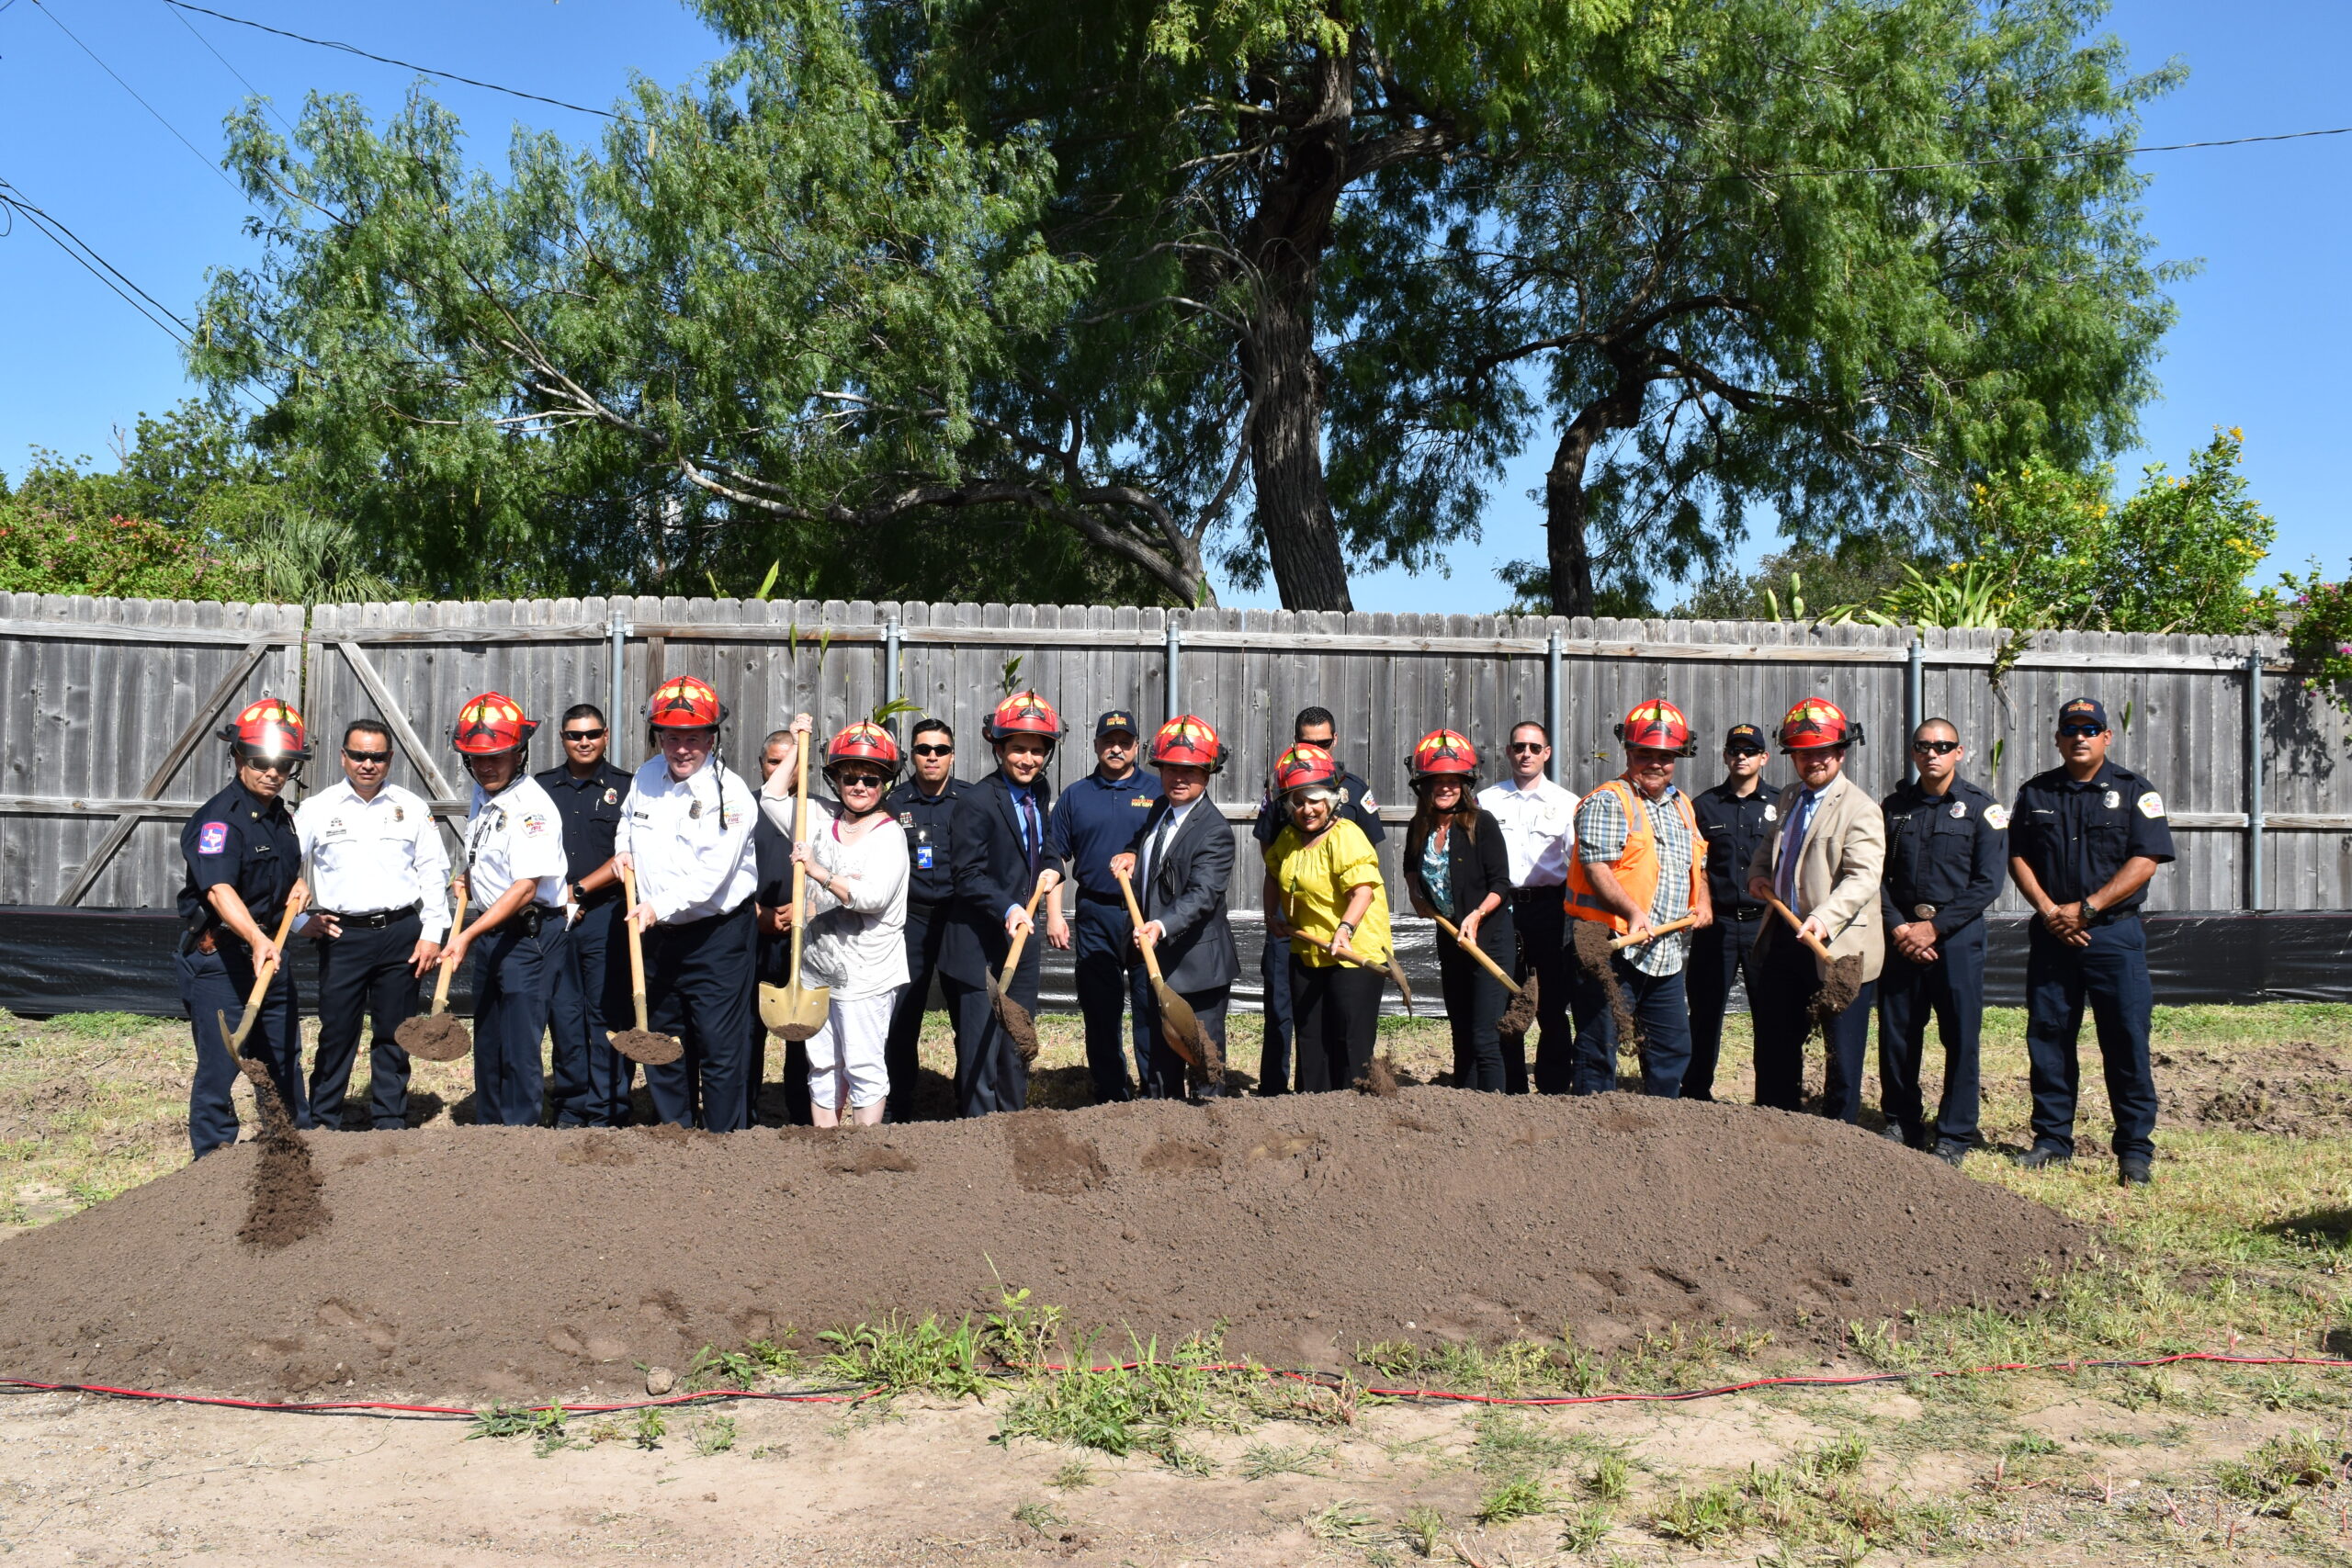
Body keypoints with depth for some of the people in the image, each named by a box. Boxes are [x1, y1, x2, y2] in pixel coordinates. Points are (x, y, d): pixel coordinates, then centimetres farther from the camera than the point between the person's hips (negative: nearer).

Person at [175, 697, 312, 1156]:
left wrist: (297, 884, 5)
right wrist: (256, 939, -46)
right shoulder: (219, 817, -18)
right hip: (217, 956, -8)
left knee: (284, 1058, 18)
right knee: (220, 1065, -3)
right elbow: (219, 889, -33)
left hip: (268, 950, 9)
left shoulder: (280, 815, 9)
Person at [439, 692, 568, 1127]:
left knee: (519, 1048, -7)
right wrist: (467, 884, 10)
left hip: (528, 934, -9)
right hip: (489, 931, 9)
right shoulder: (482, 795, 9)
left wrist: (468, 935, -31)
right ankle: (488, 1127, 30)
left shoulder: (531, 806, -20)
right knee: (486, 1042, 18)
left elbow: (525, 888, -27)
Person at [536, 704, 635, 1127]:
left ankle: (608, 1114, 5)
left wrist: (578, 890, -9)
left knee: (608, 1014, -2)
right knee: (563, 1014, 7)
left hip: (606, 916, -3)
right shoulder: (540, 787, 13)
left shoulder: (625, 788, 3)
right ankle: (571, 1108, 16)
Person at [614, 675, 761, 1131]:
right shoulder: (645, 777, 4)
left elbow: (712, 875, -24)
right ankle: (674, 1127, 31)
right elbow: (627, 820, 28)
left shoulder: (730, 794, -16)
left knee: (720, 1046, -3)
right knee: (661, 1037, 16)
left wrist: (659, 907, -33)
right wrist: (624, 849, 8)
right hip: (658, 935, 7)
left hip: (717, 937, -6)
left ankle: (724, 1137, 9)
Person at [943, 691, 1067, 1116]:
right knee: (980, 1050, -4)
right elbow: (968, 875, -18)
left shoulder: (1041, 793, 8)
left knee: (1018, 1047, 17)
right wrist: (1008, 909, -32)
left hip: (1021, 938, 8)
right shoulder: (976, 802, -15)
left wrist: (1051, 868, 1)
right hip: (979, 945, -8)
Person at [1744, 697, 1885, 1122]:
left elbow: (1863, 877, -22)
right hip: (1783, 940, 8)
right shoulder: (1787, 800, 14)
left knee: (1842, 1053, 2)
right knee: (1775, 1046, 17)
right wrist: (1758, 875, 9)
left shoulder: (1860, 810, -12)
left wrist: (1825, 918, -37)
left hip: (1838, 946, -8)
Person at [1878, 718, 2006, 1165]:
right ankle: (1902, 1125, 21)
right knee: (1896, 1035, 6)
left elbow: (1987, 884, -5)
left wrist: (1934, 927, -11)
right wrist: (1898, 928, -8)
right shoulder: (1893, 806, 9)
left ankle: (1954, 1136, 11)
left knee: (1961, 1038, 0)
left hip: (1957, 937, -2)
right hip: (1901, 937, 3)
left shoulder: (1982, 808, 0)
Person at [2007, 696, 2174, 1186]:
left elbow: (2145, 860, -7)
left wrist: (2086, 909, -13)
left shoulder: (2134, 791, 2)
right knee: (2047, 1039, 6)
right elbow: (2018, 857, 7)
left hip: (2114, 934, -3)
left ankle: (2135, 1149, 5)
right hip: (2051, 936, 3)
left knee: (2126, 1040, -3)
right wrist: (2049, 911, -8)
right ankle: (2052, 1138, 16)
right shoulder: (2036, 793, 11)